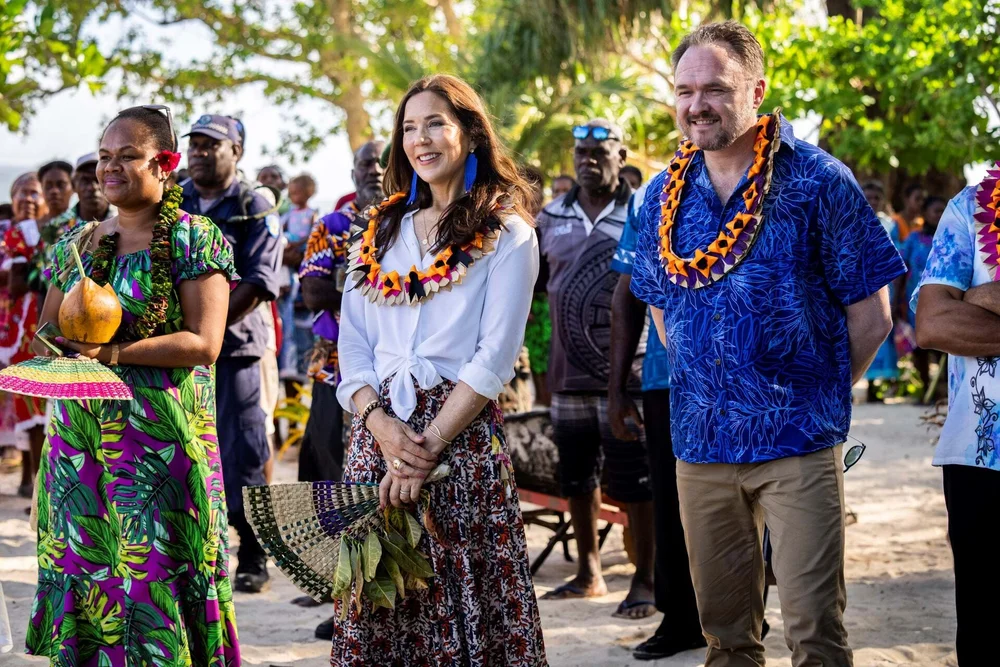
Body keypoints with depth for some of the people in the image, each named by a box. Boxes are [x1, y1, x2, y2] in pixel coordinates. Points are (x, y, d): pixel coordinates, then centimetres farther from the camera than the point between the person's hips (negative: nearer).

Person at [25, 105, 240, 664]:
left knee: (152, 573, -7)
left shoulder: (193, 239, -3)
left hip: (161, 431, -5)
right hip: (80, 430, 6)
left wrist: (114, 353, -20)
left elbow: (203, 343, -11)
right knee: (81, 567, 6)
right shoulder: (77, 245, 15)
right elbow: (47, 332, 17)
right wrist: (52, 348, -7)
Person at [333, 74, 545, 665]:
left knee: (468, 605, -3)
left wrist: (429, 446, -15)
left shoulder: (508, 235, 1)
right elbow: (353, 350, 10)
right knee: (377, 607, 4)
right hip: (379, 435, 4)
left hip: (462, 436, -4)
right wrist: (382, 427, -8)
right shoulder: (380, 234, 16)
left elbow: (493, 359, -7)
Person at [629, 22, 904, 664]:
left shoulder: (818, 181, -8)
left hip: (799, 444, -4)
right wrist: (708, 385, 13)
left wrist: (816, 395, 4)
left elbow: (870, 317, -4)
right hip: (700, 445, 5)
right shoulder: (665, 195, 7)